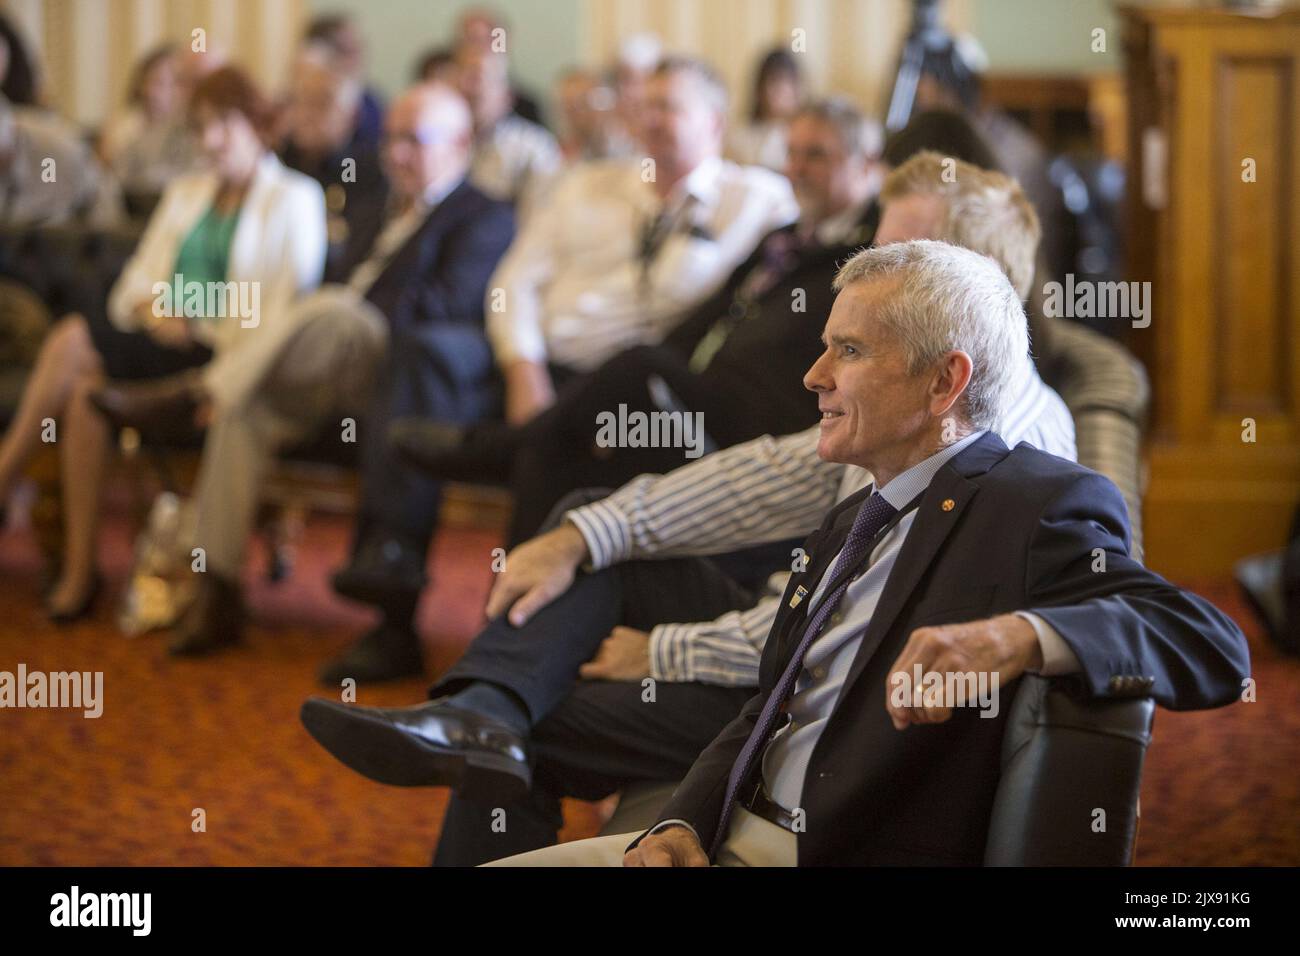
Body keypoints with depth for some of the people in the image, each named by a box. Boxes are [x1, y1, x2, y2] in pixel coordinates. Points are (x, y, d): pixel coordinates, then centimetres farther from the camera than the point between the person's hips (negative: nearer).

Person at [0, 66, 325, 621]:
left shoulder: (294, 200, 3)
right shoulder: (186, 194, 25)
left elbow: (286, 311, -7)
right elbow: (138, 278, 19)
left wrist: (223, 383, -19)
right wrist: (151, 307, -6)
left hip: (225, 352, -6)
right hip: (165, 339, 6)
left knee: (72, 341, -25)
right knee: (85, 392, -28)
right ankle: (78, 570, -26)